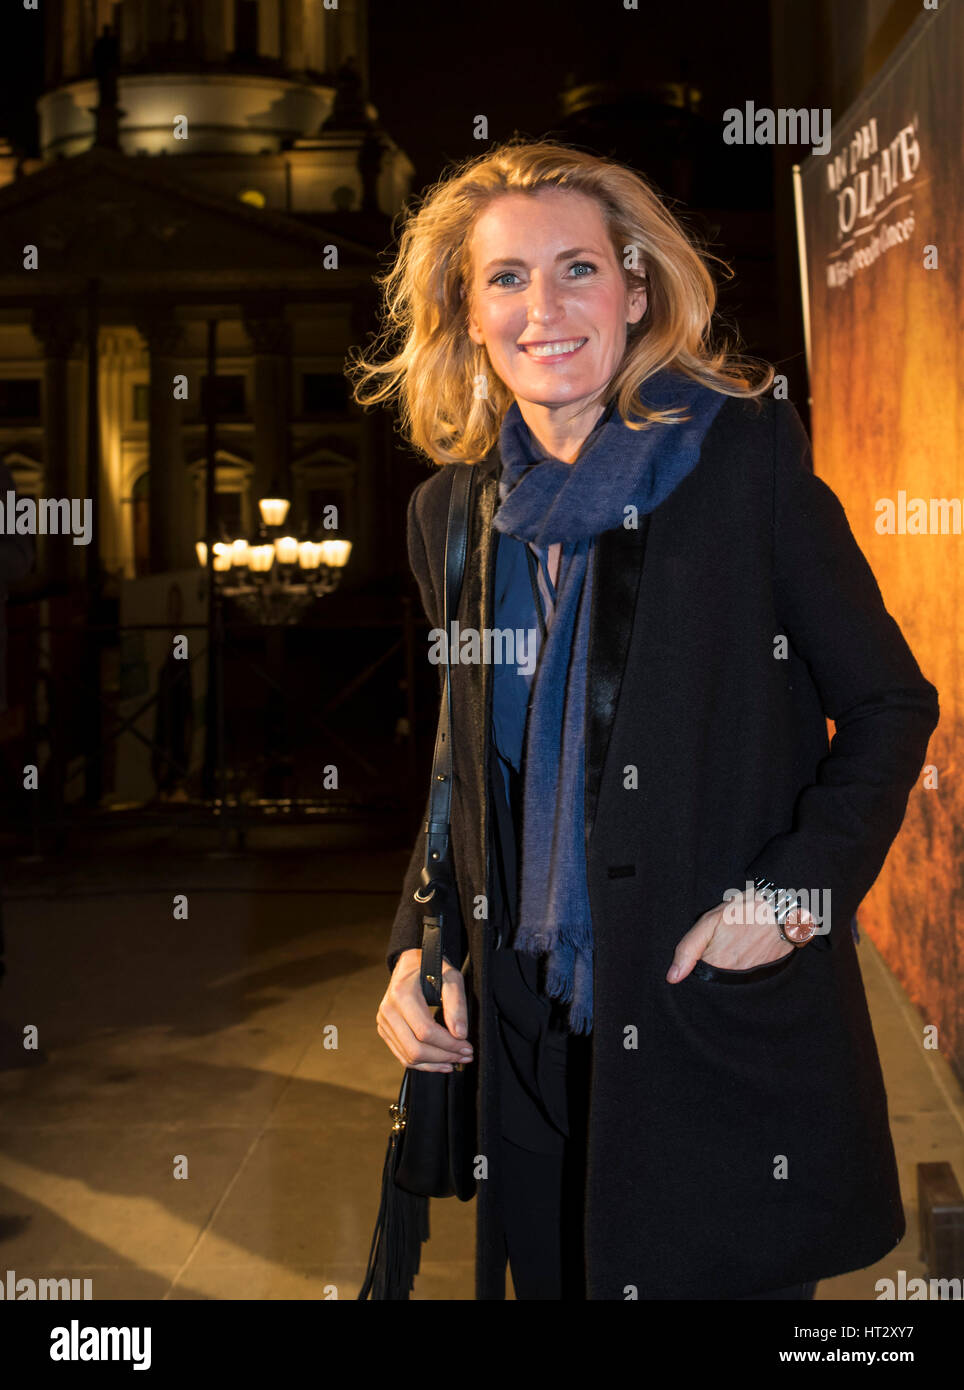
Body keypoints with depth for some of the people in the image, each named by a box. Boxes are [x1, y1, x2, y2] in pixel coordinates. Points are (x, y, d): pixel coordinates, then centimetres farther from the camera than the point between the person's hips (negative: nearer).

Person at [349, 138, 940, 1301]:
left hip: (729, 1025, -4)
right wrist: (420, 943, 3)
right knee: (558, 1272, 15)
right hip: (530, 1040, 4)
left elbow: (891, 705, -2)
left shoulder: (745, 460, -6)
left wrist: (799, 889, -15)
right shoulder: (451, 514, 7)